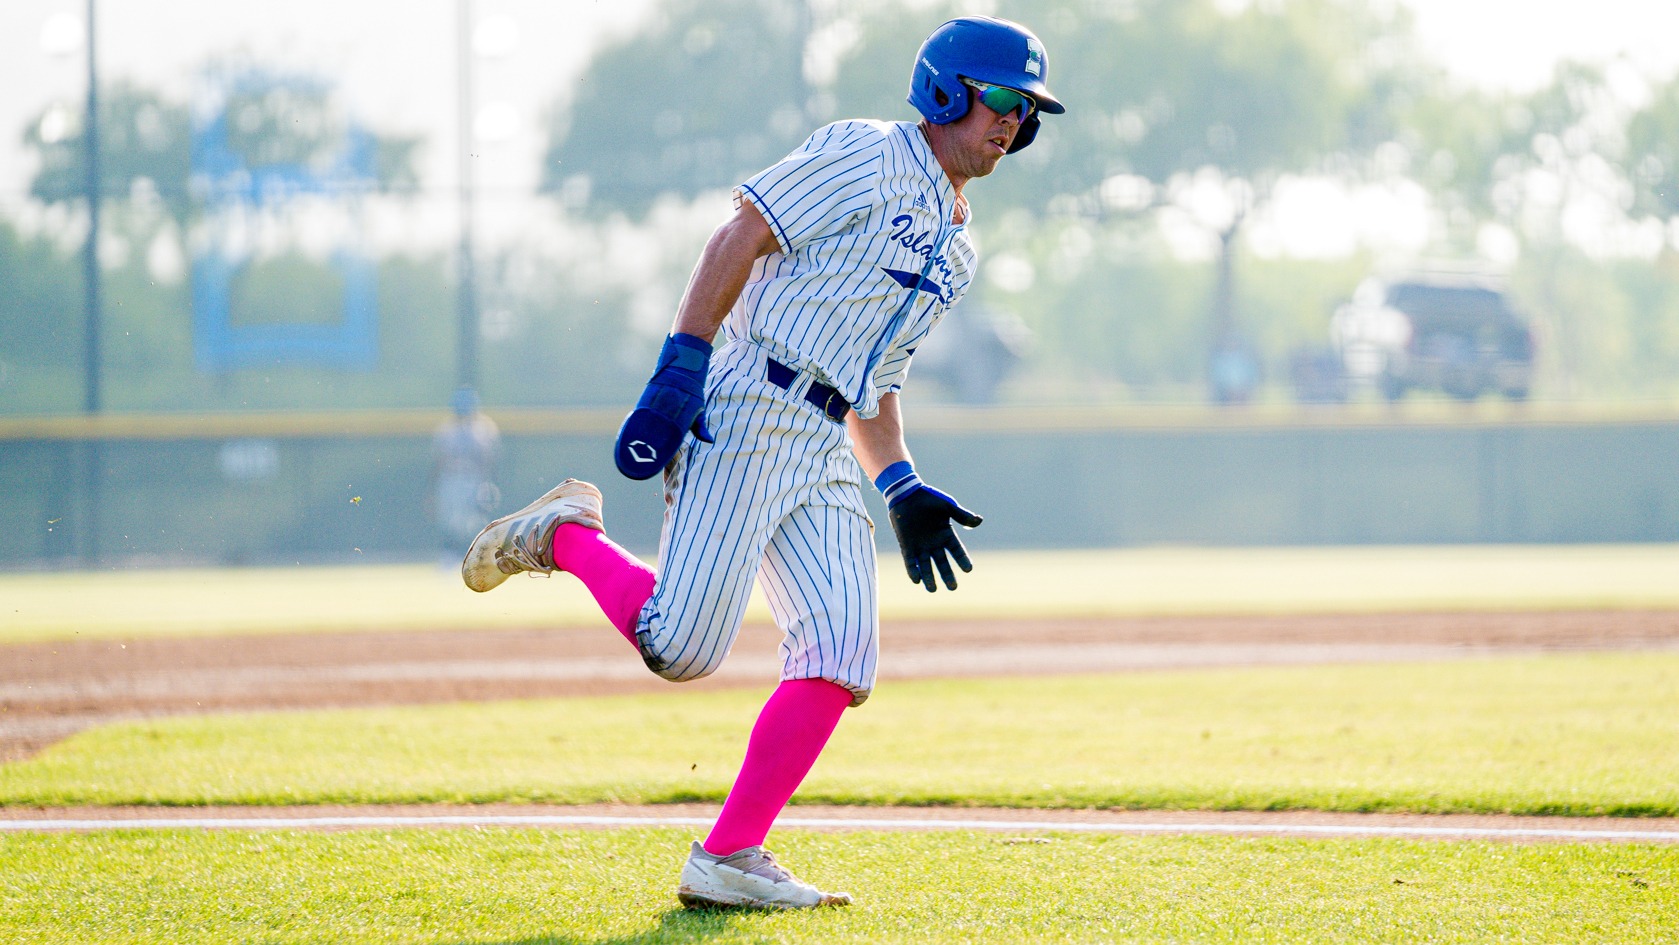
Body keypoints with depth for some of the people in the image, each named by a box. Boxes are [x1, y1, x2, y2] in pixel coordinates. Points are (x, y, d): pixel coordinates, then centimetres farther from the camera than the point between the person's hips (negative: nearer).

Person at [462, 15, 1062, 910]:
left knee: (840, 659, -7)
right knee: (679, 646, -17)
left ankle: (726, 861, -4)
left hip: (824, 455, 8)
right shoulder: (864, 156, -1)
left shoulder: (956, 248, 24)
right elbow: (737, 238, -8)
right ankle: (562, 536, 10)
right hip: (745, 410, -8)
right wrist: (680, 367, -18)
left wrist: (903, 490, 14)